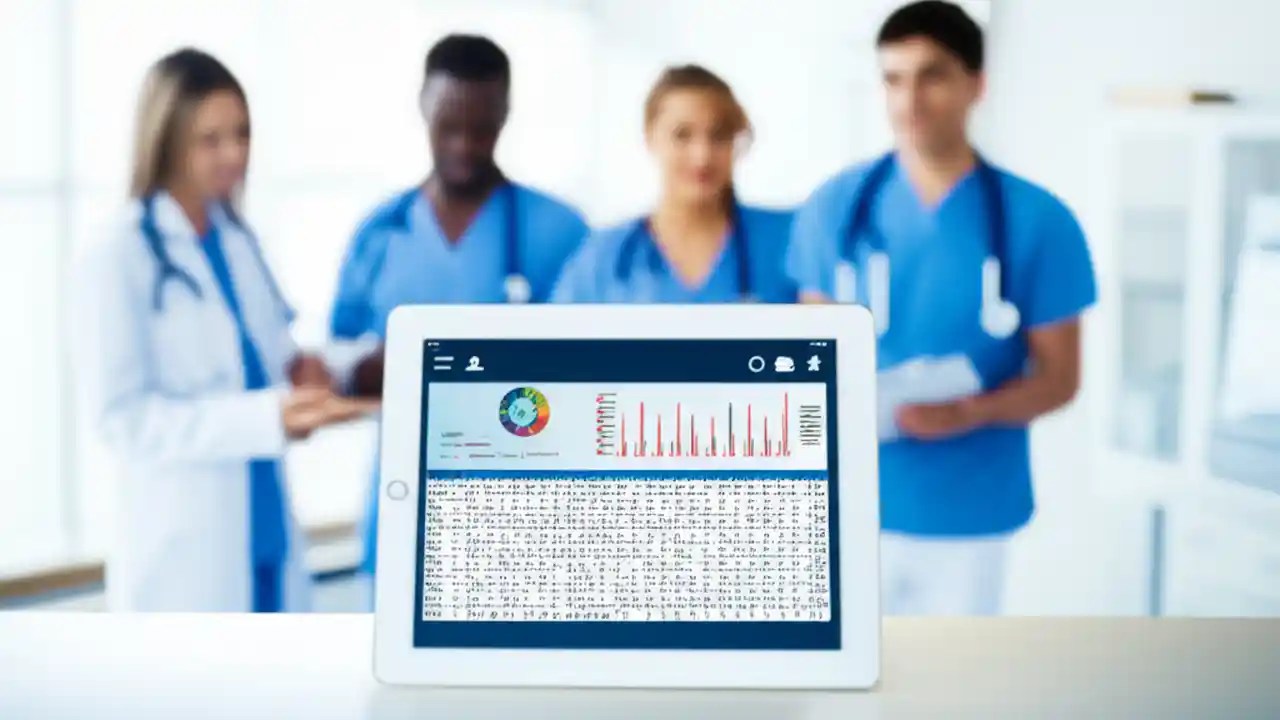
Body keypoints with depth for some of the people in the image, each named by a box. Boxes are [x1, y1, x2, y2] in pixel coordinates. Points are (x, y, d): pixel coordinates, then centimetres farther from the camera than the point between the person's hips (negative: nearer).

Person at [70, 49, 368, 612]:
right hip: (179, 550, -7)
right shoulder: (115, 260, -12)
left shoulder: (239, 244, 11)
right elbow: (119, 416, -17)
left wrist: (300, 374, -3)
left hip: (266, 531, 7)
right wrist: (267, 416, -25)